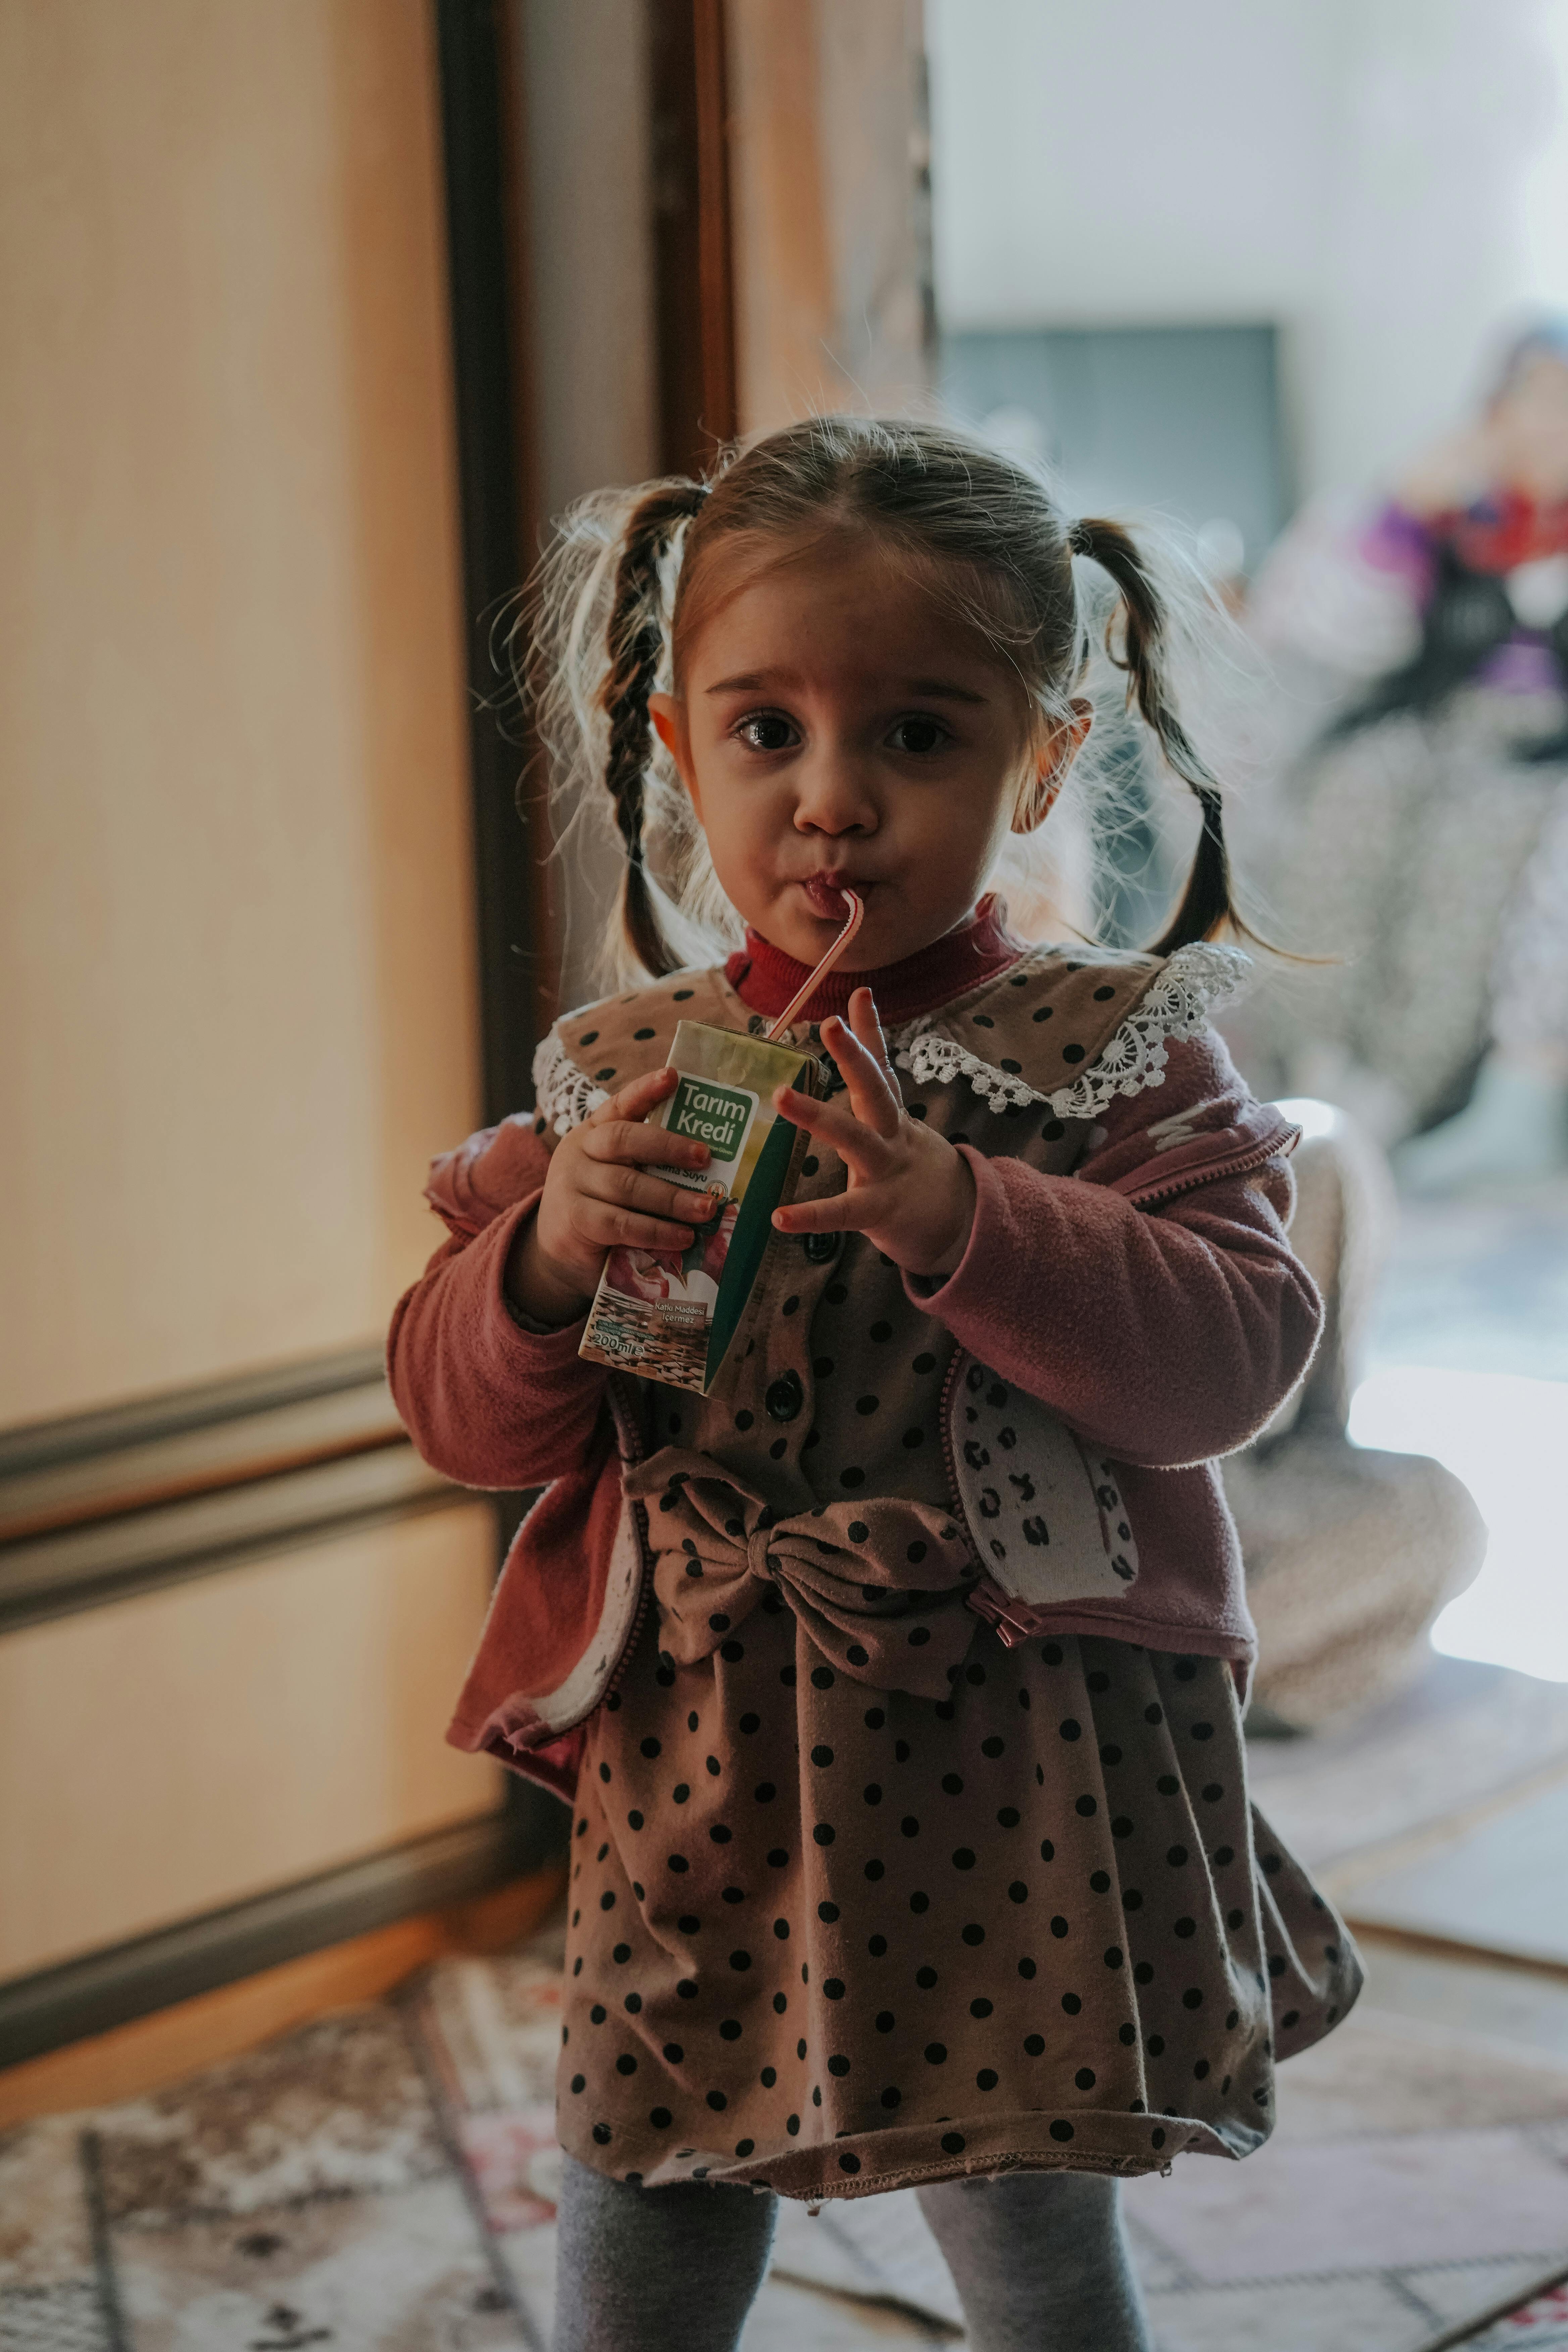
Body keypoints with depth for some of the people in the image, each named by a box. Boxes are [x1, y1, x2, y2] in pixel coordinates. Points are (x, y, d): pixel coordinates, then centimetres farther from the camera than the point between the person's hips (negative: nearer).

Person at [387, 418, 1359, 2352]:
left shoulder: (1115, 1052, -4)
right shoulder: (620, 1071, 3)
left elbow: (1233, 1355, -16)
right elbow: (462, 1414, 4)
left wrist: (958, 1216, -28)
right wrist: (546, 1262, -17)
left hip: (1014, 1759, -3)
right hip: (692, 1757, 3)